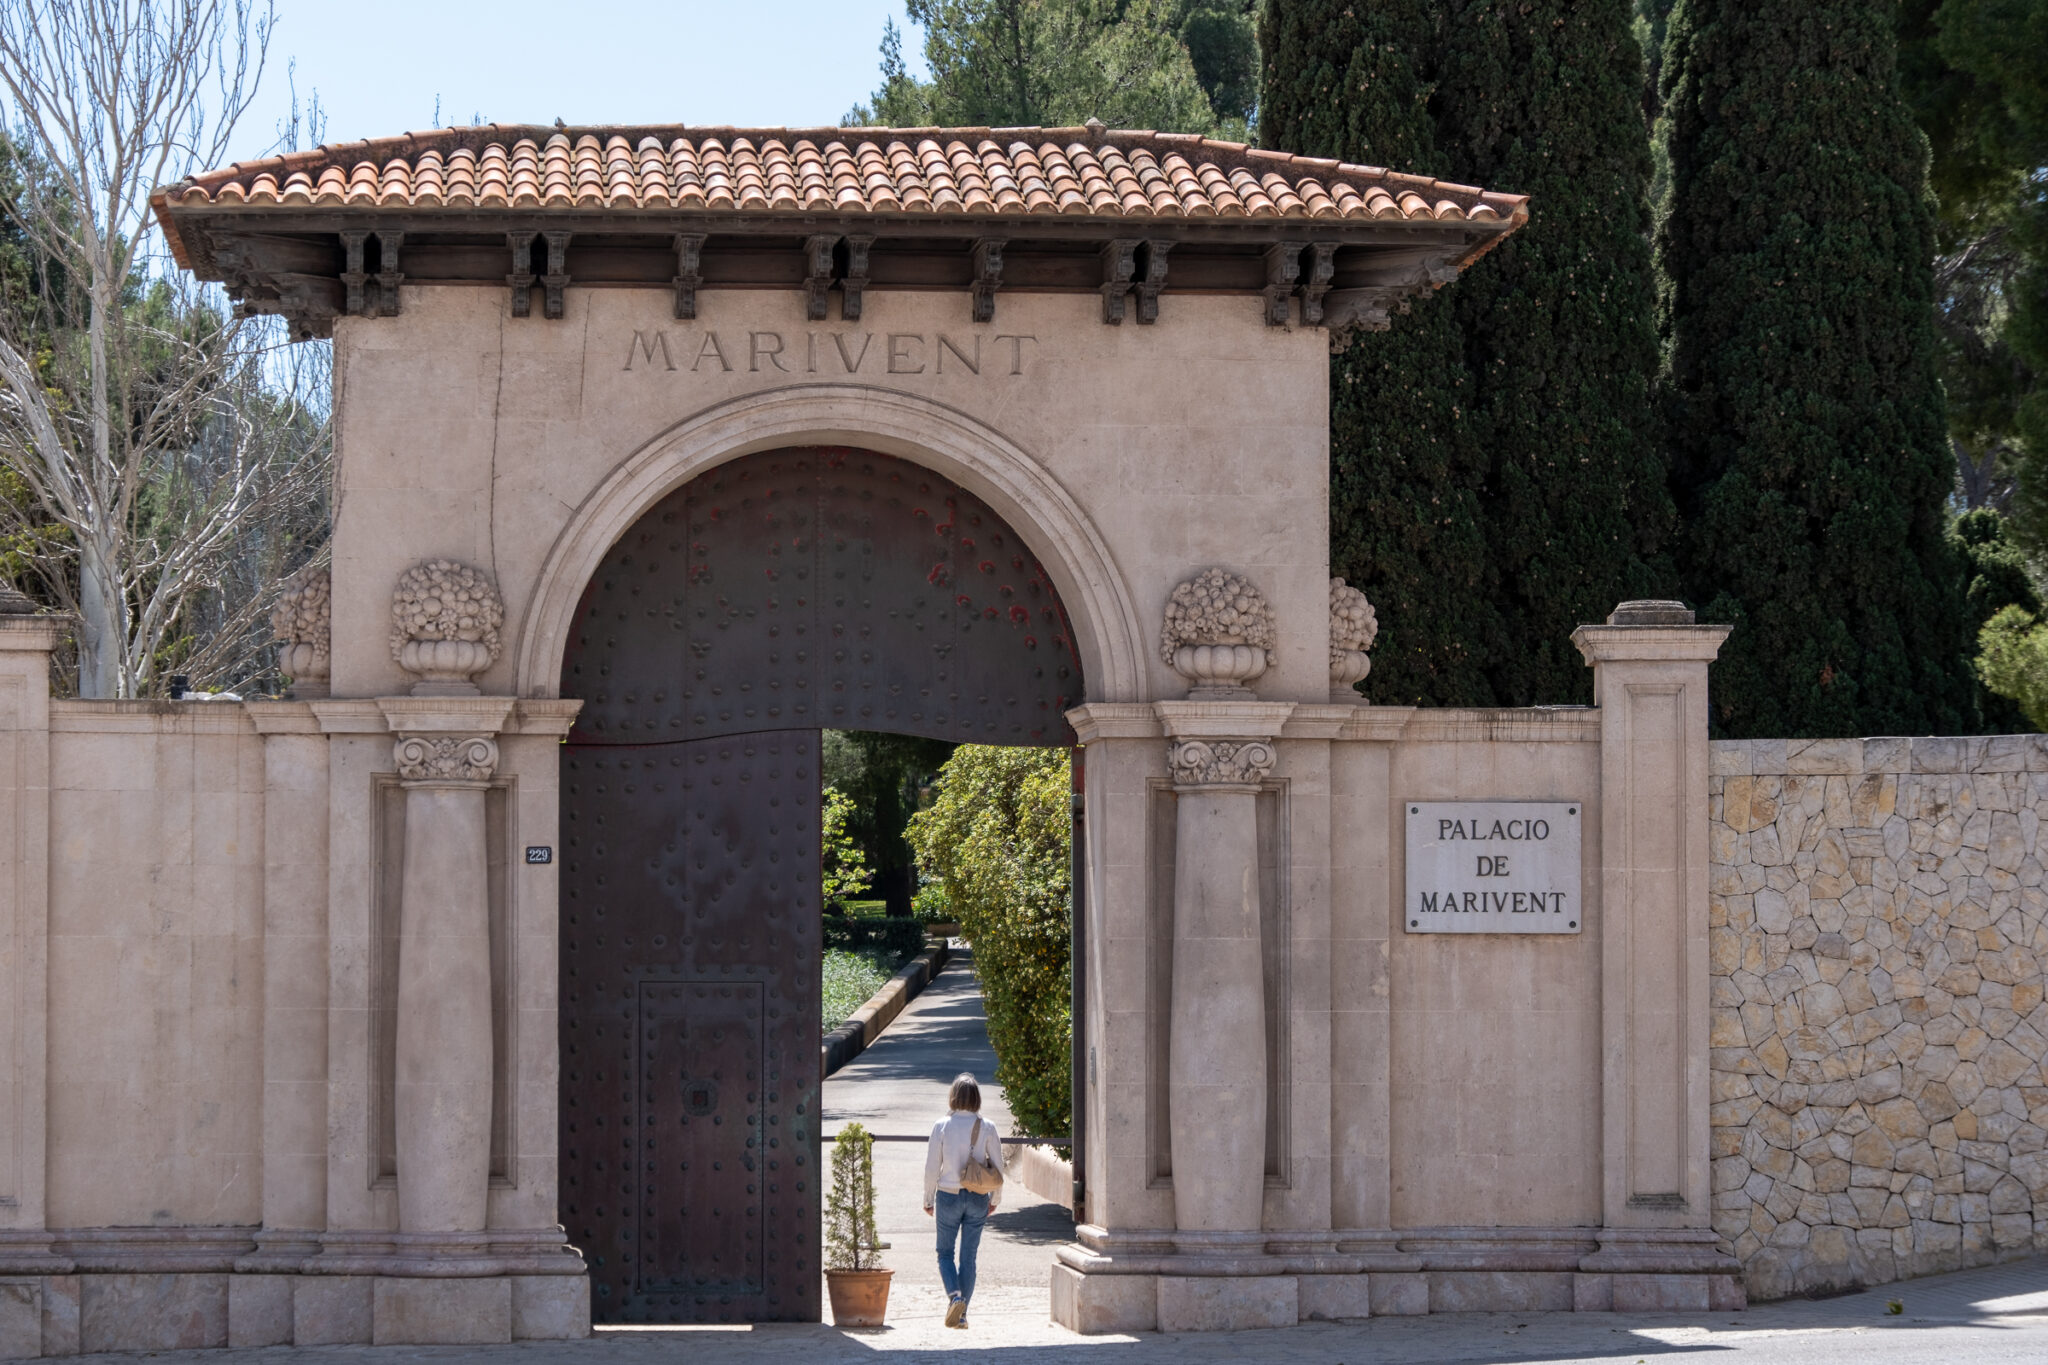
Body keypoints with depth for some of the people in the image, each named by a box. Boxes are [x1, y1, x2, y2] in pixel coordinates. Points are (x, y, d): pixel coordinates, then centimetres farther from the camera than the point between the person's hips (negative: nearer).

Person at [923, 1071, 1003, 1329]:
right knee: (969, 1256, 10)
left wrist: (928, 1199, 6)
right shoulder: (987, 1128, -4)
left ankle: (954, 1295, -13)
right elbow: (997, 1166, 1)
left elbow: (932, 1167, -5)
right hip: (977, 1199, 2)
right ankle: (962, 1313, 10)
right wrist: (995, 1199, 14)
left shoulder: (942, 1126, -8)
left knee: (945, 1252, 12)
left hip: (949, 1196, -2)